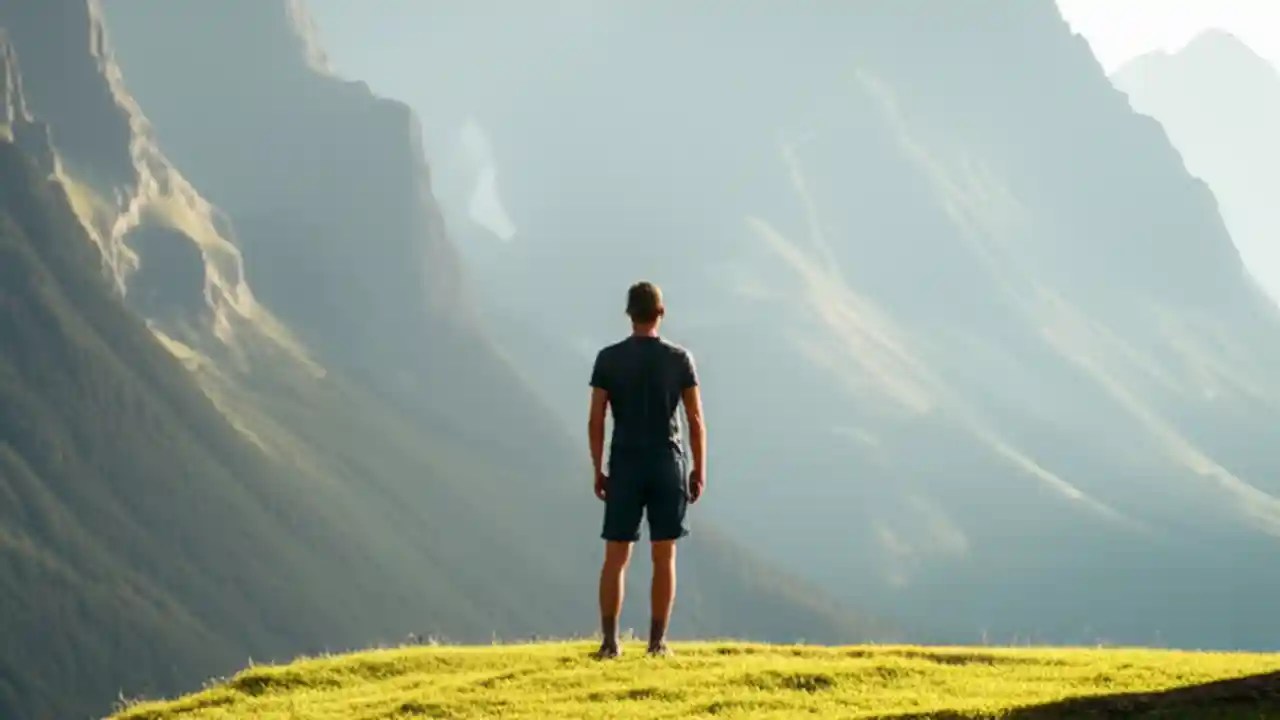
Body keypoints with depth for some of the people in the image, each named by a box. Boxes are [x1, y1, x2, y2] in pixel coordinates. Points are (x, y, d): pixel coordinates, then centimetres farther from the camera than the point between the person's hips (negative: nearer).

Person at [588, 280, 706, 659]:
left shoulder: (609, 359, -2)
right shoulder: (679, 359, -2)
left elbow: (595, 421, -3)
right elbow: (696, 420, -2)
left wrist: (598, 471, 5)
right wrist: (699, 470, 6)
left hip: (624, 466, 0)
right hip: (668, 464, 0)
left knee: (616, 557, 4)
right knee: (664, 557, 5)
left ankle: (610, 640, -1)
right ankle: (657, 640, 3)